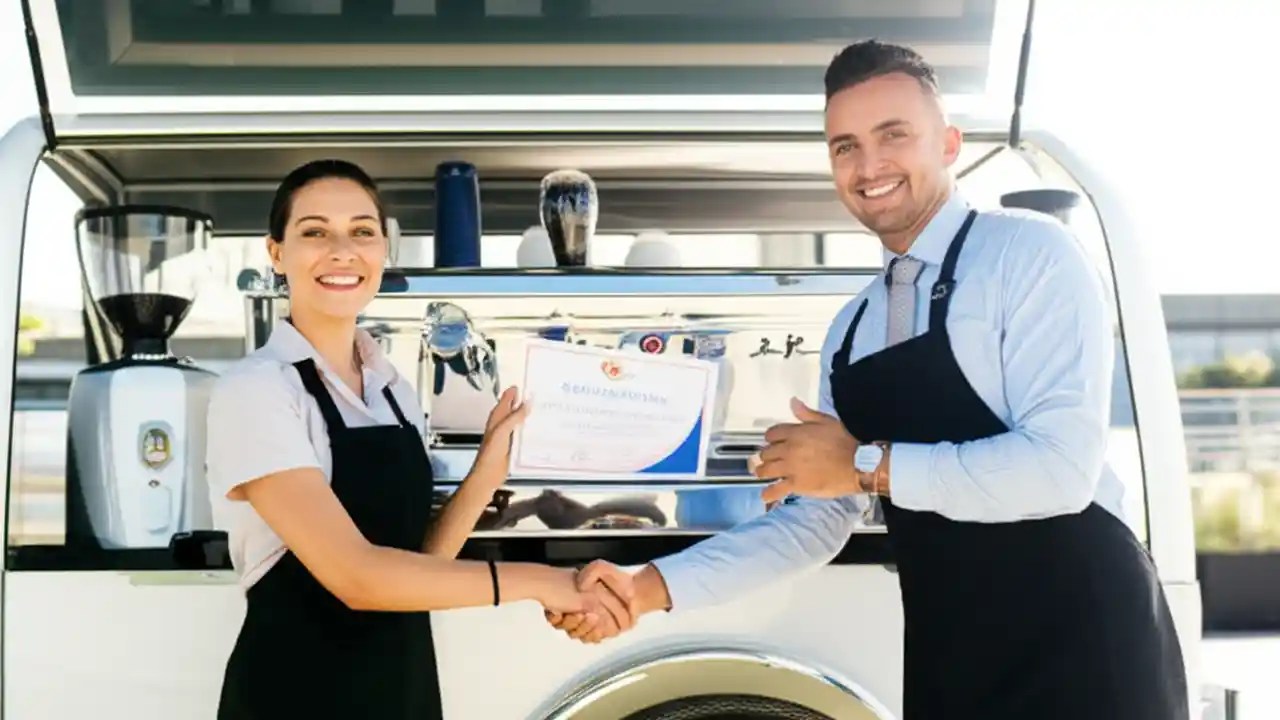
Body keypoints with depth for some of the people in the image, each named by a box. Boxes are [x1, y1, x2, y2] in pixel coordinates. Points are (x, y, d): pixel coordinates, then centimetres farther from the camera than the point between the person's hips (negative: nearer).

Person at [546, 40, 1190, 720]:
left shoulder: (1029, 252, -9)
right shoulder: (849, 329, 10)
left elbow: (1063, 464, -20)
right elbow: (817, 517, 10)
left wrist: (868, 464, -15)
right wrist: (652, 585, 1)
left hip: (1079, 640, -6)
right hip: (949, 658, 6)